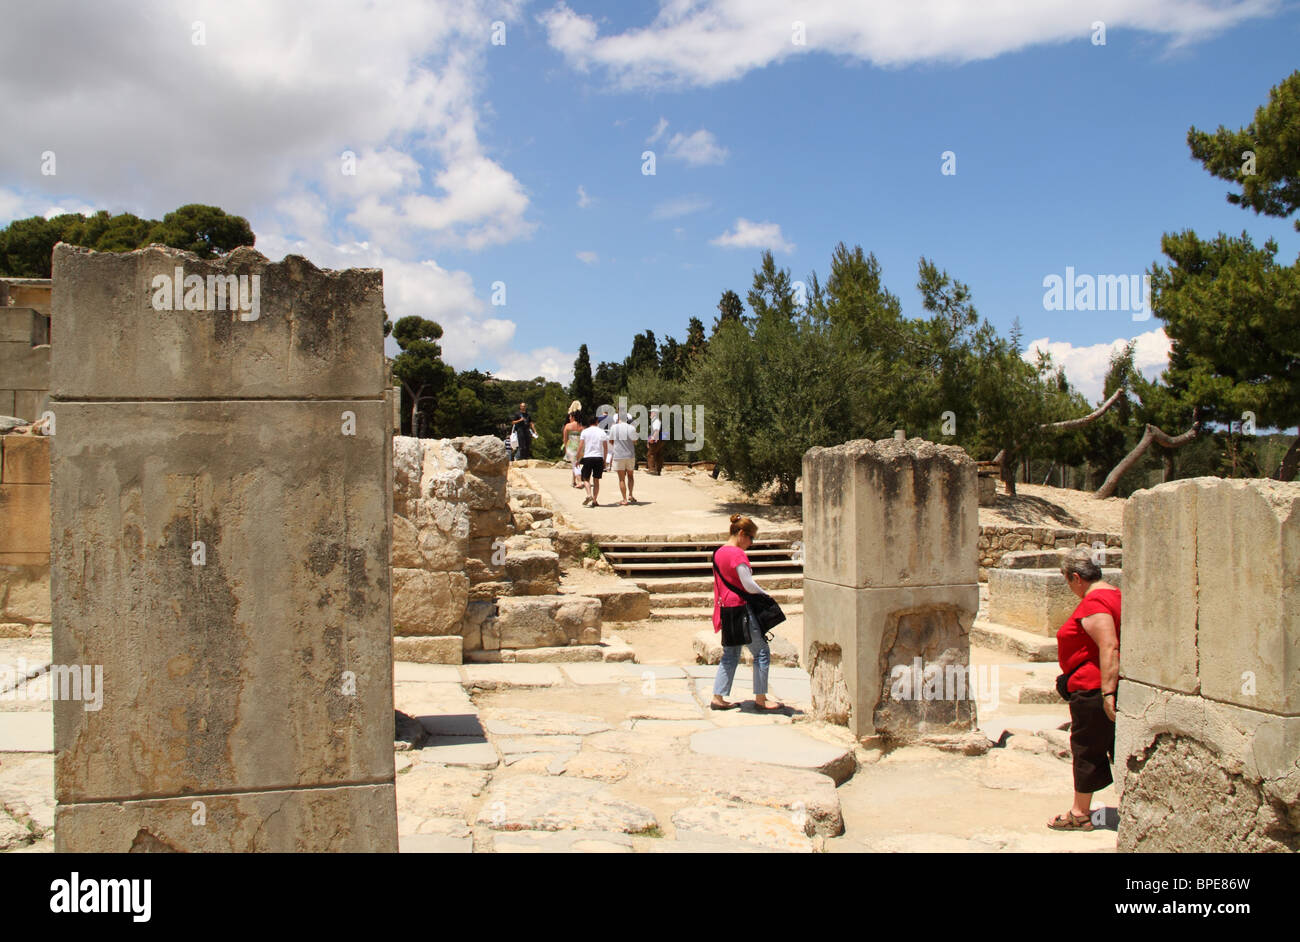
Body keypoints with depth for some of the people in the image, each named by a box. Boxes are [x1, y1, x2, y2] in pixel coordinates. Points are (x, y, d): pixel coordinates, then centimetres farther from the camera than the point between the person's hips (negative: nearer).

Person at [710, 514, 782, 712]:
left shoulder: (719, 552, 12)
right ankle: (760, 699, 4)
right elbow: (748, 585, -19)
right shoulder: (737, 554, -16)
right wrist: (765, 595, -2)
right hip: (741, 608, -9)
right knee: (762, 652, 1)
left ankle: (718, 697, 14)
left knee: (730, 655, 15)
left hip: (726, 608, 9)